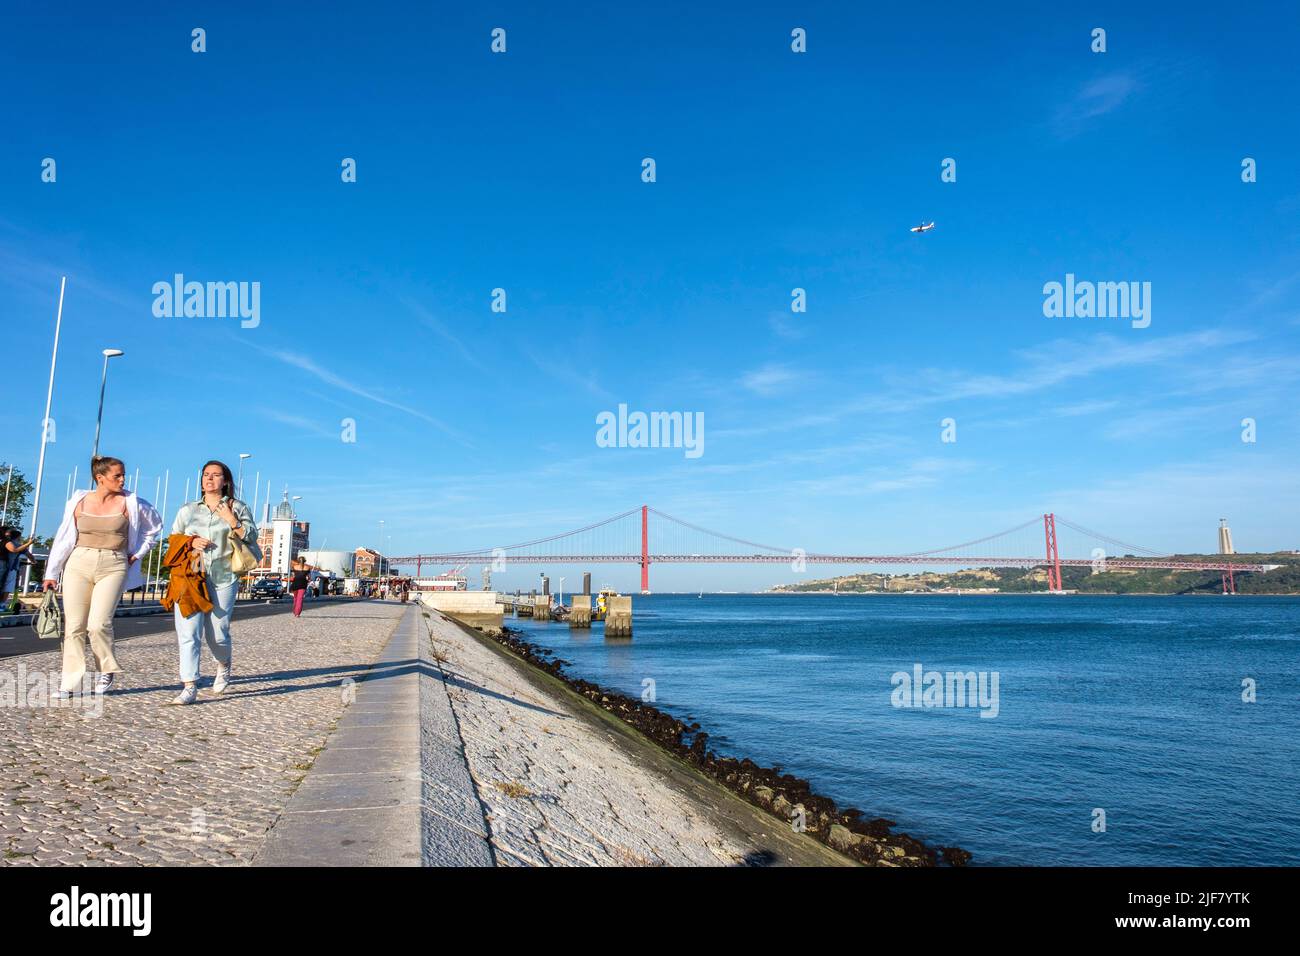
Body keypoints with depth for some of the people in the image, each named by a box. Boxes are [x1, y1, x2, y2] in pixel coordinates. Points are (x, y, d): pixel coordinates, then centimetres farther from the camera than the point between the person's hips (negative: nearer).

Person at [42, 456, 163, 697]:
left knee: (98, 624, -14)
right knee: (74, 625, 0)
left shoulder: (130, 503, 1)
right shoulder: (79, 502, 5)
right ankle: (69, 682, 8)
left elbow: (155, 526, 16)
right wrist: (52, 573, 11)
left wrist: (137, 554, 10)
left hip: (113, 568, -2)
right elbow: (64, 538, 11)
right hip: (79, 564, 2)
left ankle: (107, 670, 10)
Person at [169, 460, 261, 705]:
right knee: (188, 633, -10)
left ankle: (223, 667, 33)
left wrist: (232, 520, -12)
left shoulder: (237, 508, 8)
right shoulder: (188, 509, 16)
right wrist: (191, 541, -1)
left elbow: (250, 537, 1)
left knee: (217, 634, 1)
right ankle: (189, 687, -8)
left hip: (223, 579, -2)